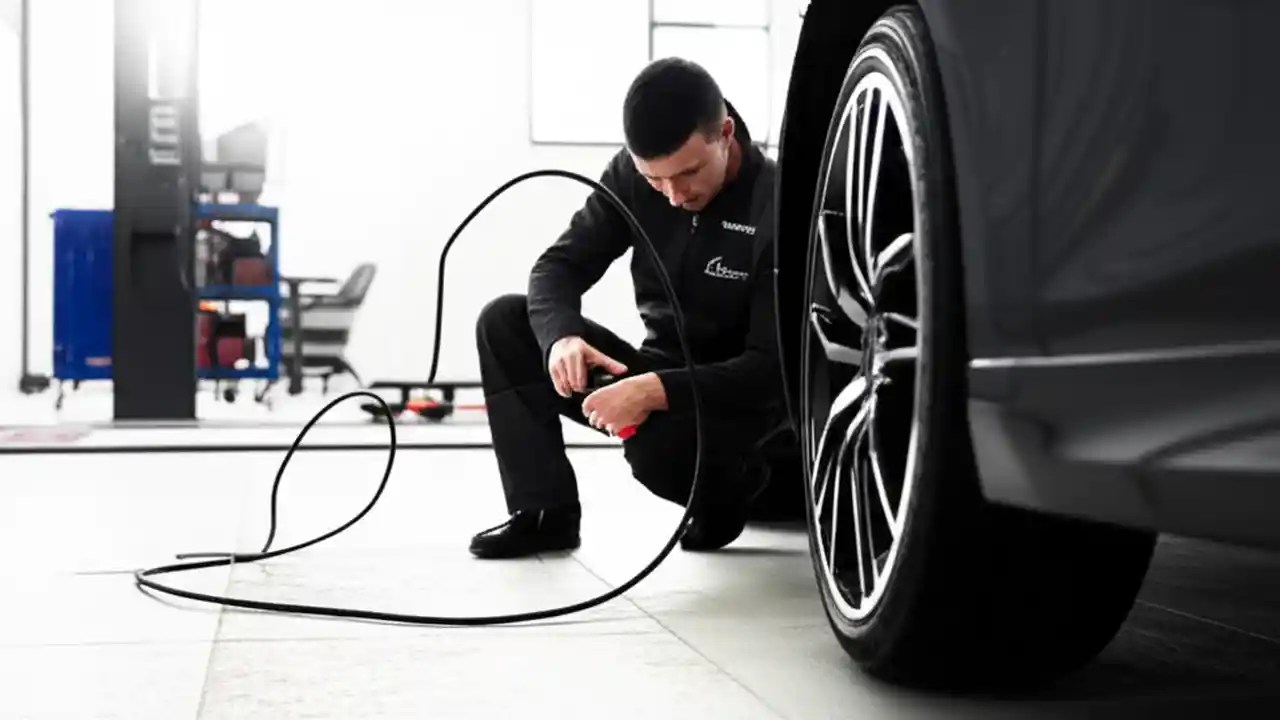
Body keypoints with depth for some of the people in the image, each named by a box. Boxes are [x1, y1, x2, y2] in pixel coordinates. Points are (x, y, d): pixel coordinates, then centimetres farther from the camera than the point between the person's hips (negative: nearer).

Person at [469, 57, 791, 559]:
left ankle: (731, 486, -1)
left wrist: (657, 390, -39)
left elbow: (774, 368, -27)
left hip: (741, 395, -5)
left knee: (659, 445, -38)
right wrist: (561, 336, -30)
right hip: (658, 375, 6)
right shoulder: (633, 174, -8)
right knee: (504, 322, -10)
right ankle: (546, 511, -8)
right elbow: (559, 265, -7)